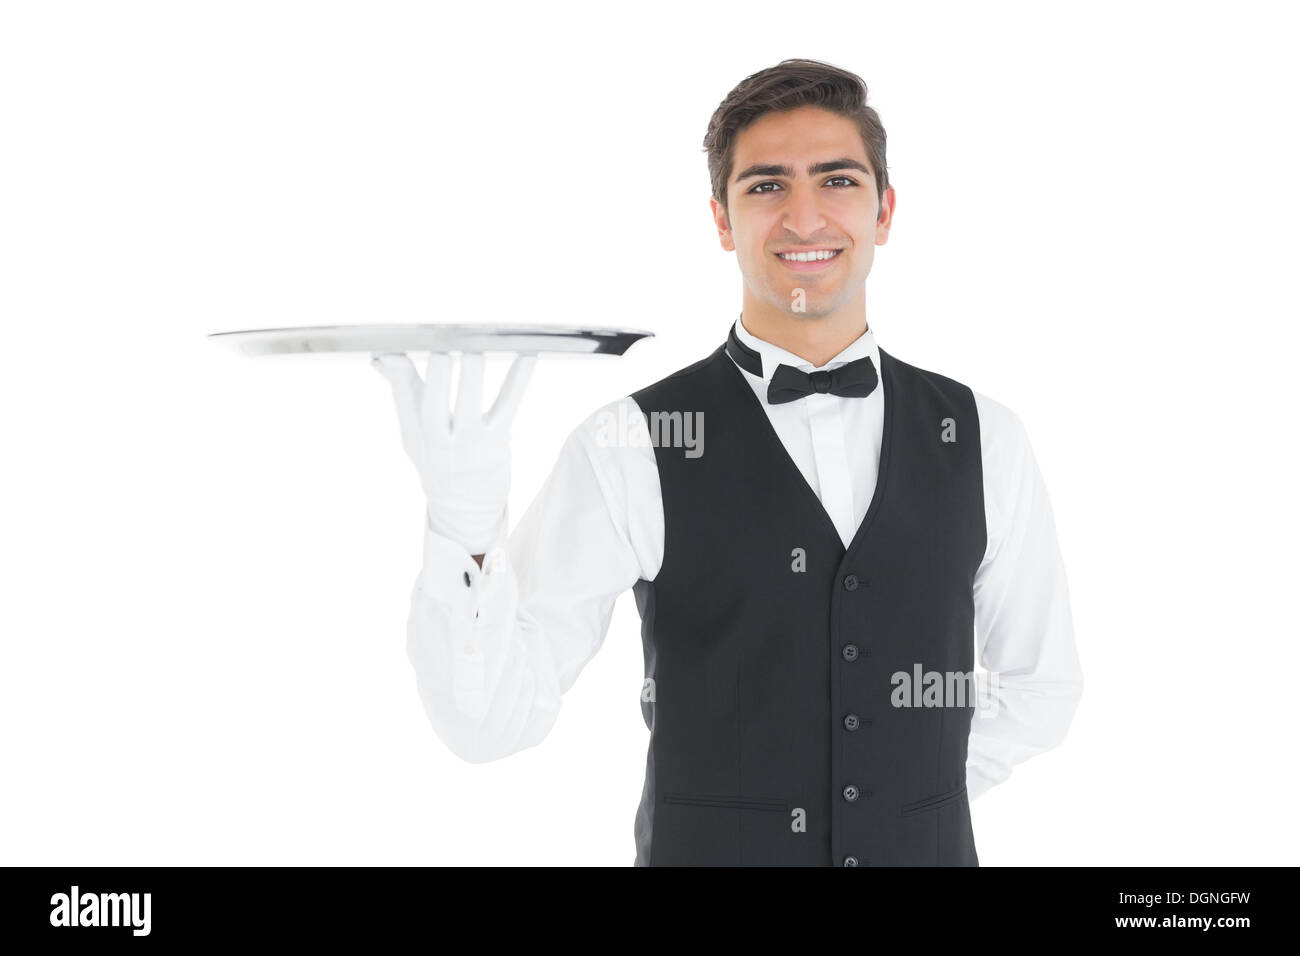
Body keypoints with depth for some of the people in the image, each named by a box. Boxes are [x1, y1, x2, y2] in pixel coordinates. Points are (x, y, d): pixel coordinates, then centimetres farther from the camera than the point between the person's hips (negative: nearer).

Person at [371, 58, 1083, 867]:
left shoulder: (985, 439, -2)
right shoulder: (631, 450, -12)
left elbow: (1040, 685, 9)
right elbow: (490, 719, -16)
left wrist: (913, 804, -3)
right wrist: (465, 527, -32)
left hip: (925, 853, 3)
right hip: (707, 853, -2)